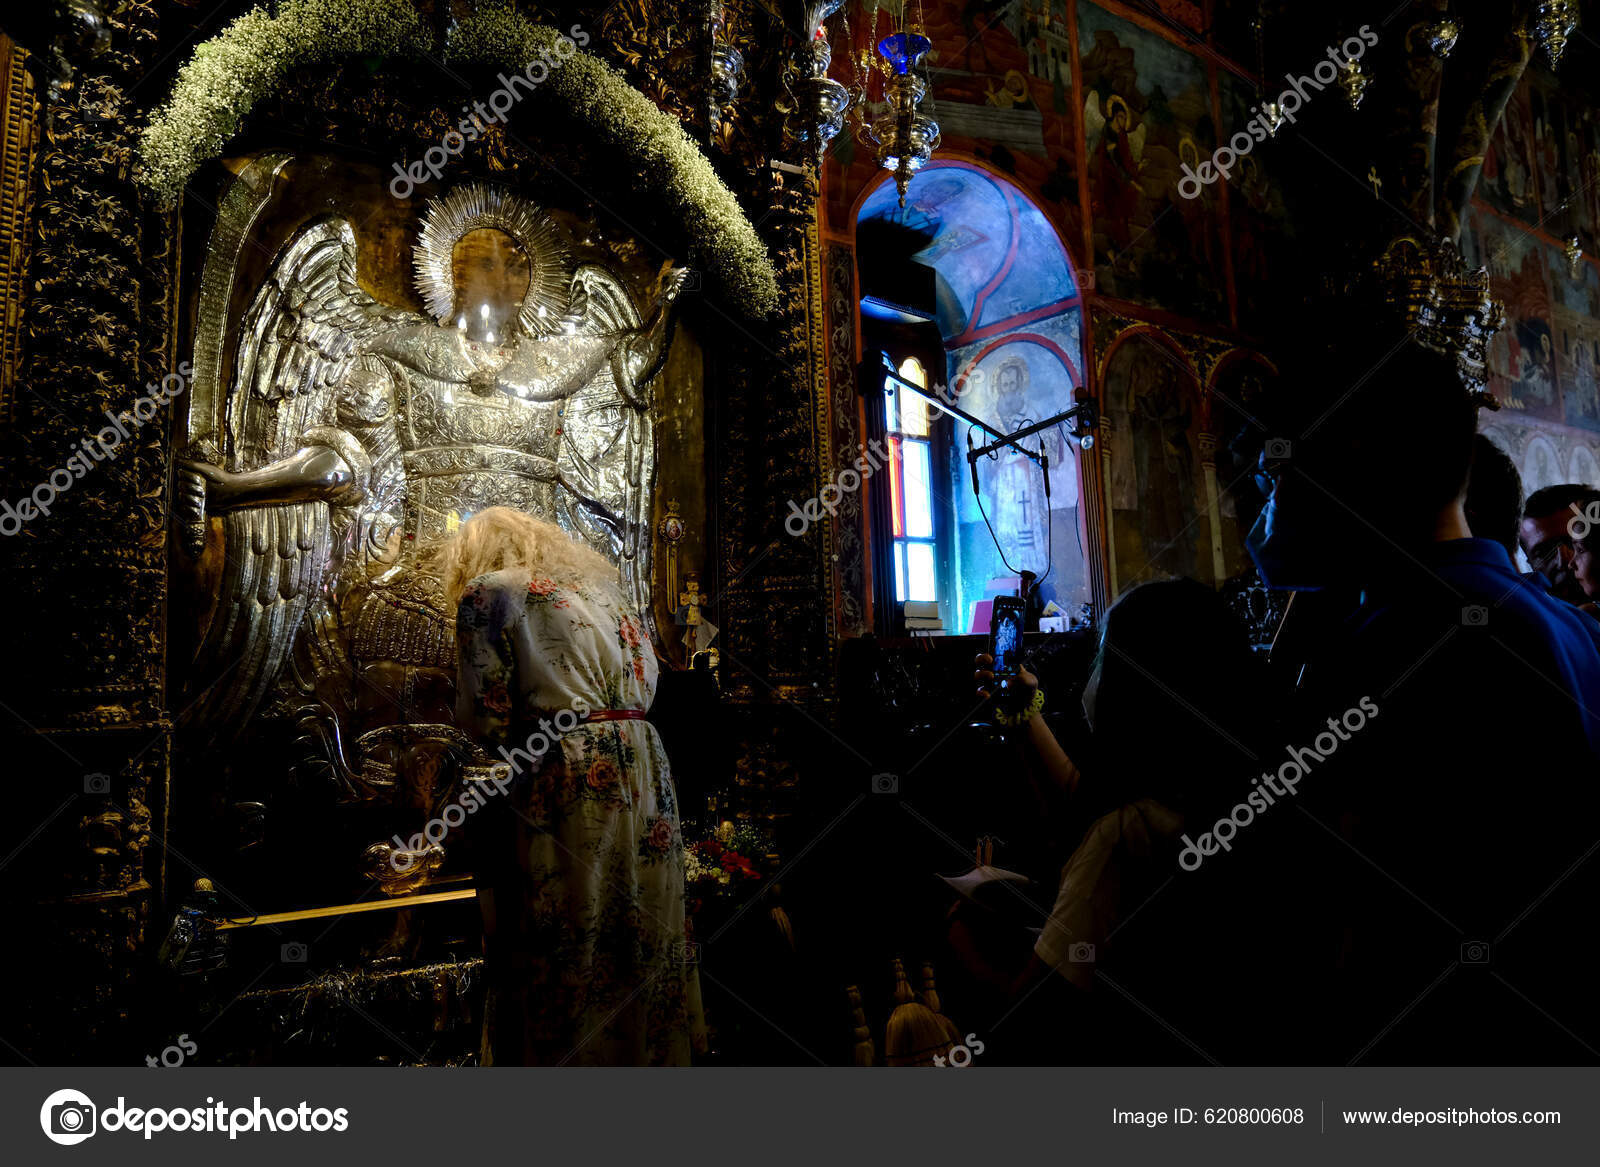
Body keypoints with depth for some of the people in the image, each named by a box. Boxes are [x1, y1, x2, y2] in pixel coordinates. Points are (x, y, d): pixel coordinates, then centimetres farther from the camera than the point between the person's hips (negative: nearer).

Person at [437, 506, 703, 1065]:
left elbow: (484, 715, -5)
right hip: (643, 767, 6)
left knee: (562, 943, 6)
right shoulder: (599, 579, 18)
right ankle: (650, 1048, 29)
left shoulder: (488, 591, 1)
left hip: (564, 778, -6)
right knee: (643, 933, 16)